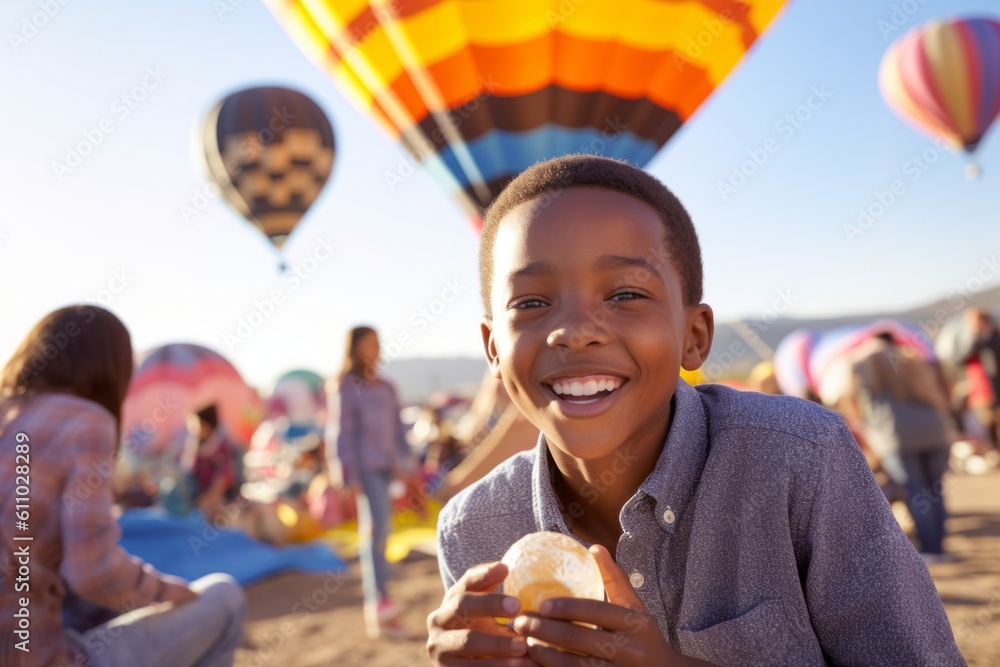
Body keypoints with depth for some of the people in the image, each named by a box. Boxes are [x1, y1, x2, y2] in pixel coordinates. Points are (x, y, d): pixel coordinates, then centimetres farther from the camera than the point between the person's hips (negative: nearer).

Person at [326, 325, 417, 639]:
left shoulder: (386, 388, 17)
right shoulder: (345, 387, -1)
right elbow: (343, 433, -6)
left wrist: (406, 463, 9)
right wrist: (351, 475, -11)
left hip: (386, 467, 6)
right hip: (365, 467, -6)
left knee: (378, 532, 7)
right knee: (376, 528, -16)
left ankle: (375, 612, 14)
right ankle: (381, 602, -18)